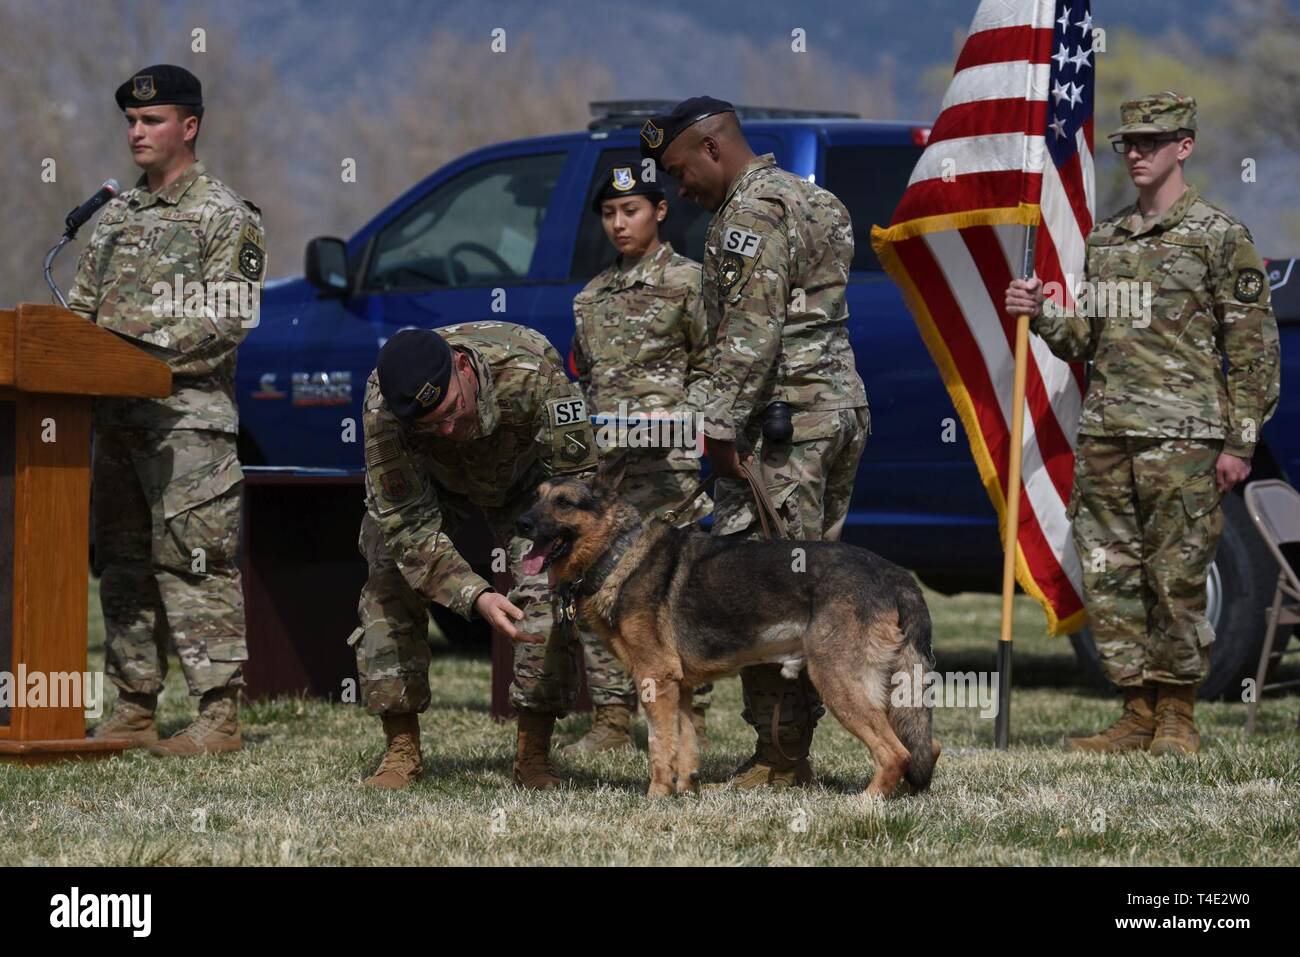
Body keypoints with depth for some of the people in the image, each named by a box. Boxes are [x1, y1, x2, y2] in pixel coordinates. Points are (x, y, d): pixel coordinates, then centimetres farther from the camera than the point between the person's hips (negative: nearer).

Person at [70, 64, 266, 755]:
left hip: (190, 418, -8)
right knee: (124, 566, 9)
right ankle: (133, 711, 14)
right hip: (117, 415, 8)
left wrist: (142, 348, -19)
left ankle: (219, 716, -9)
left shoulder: (225, 217, -3)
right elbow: (82, 307, 22)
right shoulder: (116, 217, 19)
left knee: (196, 567, -9)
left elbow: (227, 320, -12)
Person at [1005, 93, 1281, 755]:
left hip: (1181, 436, -6)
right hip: (1105, 433, 6)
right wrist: (1041, 314, 1)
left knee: (1177, 577, -5)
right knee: (1108, 577, 5)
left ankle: (1178, 719, 5)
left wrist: (1240, 442, -9)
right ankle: (1138, 715, 13)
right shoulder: (1105, 239, 16)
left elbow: (1253, 345, -4)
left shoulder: (1219, 236, -2)